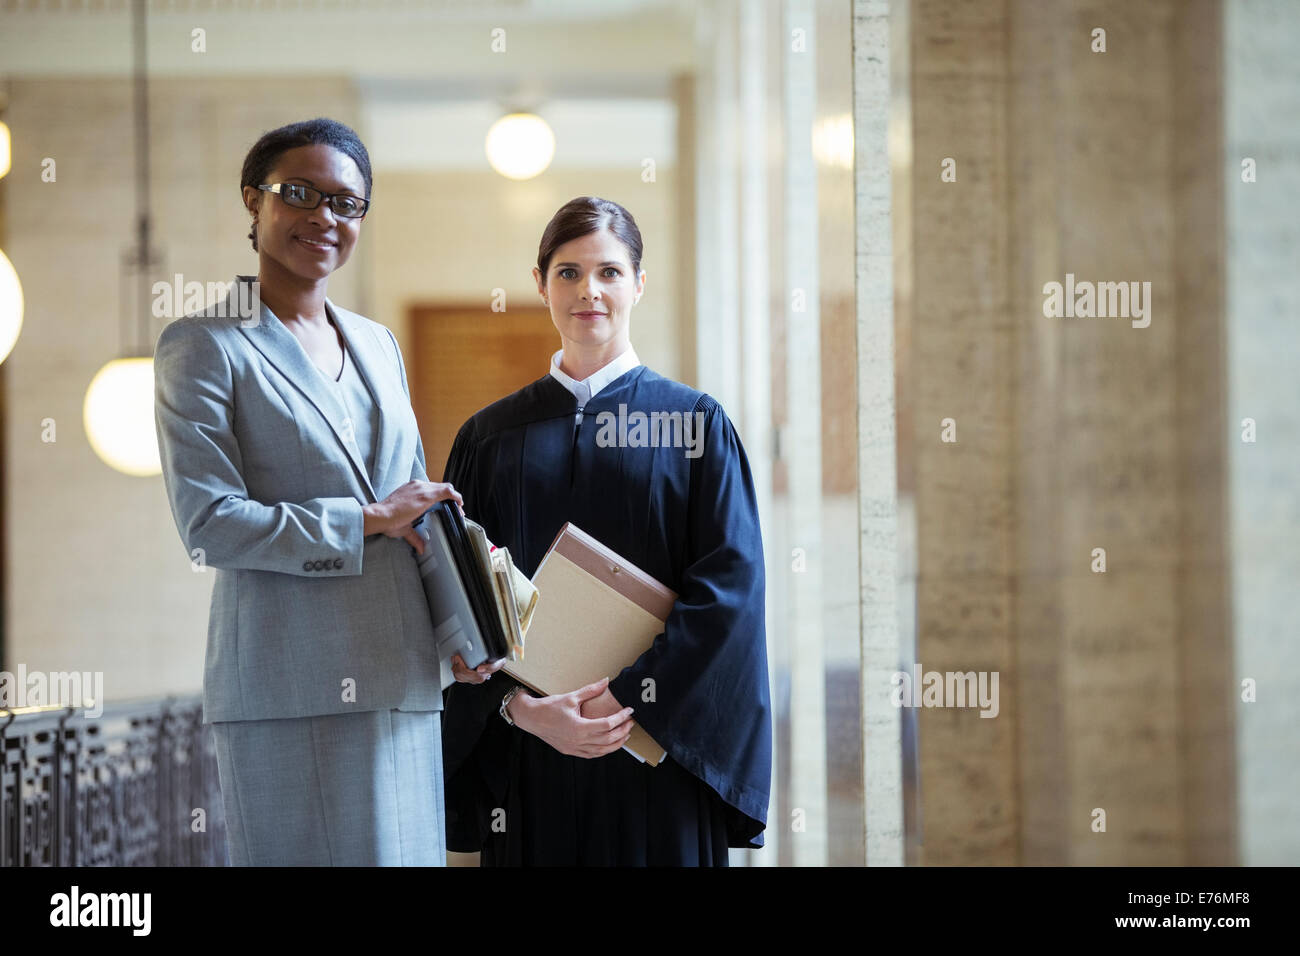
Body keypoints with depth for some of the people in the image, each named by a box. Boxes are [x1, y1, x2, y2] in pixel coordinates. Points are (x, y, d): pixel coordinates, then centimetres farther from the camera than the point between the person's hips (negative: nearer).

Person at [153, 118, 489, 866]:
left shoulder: (378, 345, 19)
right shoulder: (205, 347, -2)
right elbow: (209, 523, -11)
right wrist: (368, 520, -11)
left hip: (404, 685, 6)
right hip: (291, 694, -6)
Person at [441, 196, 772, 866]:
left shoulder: (696, 423, 3)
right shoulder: (491, 435, 8)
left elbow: (730, 584, -6)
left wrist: (630, 697, -14)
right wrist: (520, 707, -12)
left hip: (657, 749, -1)